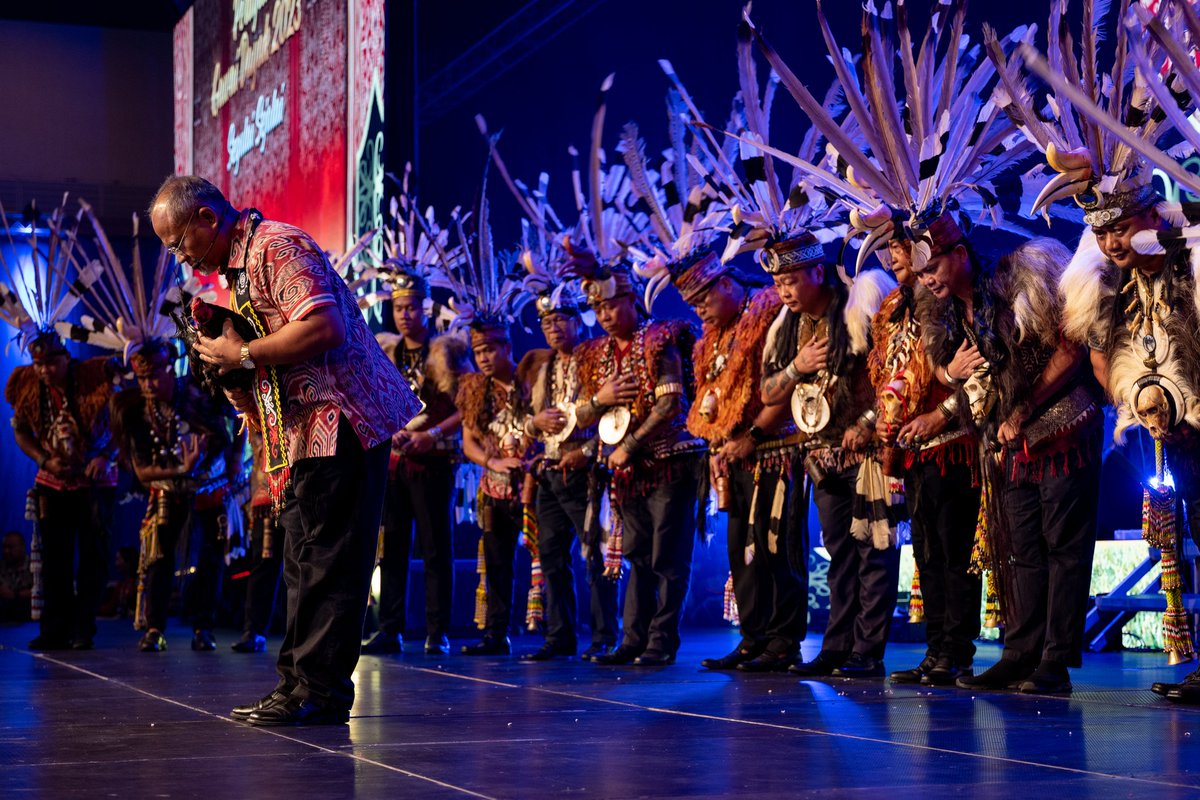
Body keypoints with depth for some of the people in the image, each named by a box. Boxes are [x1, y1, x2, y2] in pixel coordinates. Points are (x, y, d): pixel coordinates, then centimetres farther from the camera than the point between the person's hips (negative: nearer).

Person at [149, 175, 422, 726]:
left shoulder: (278, 247, -11)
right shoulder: (237, 271, 22)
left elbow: (324, 327, -25)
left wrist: (242, 355, -16)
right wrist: (227, 362, 7)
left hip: (339, 419, -11)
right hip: (305, 433, 11)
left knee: (328, 562, -9)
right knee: (304, 564, 12)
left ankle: (320, 691, -7)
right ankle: (297, 683, 17)